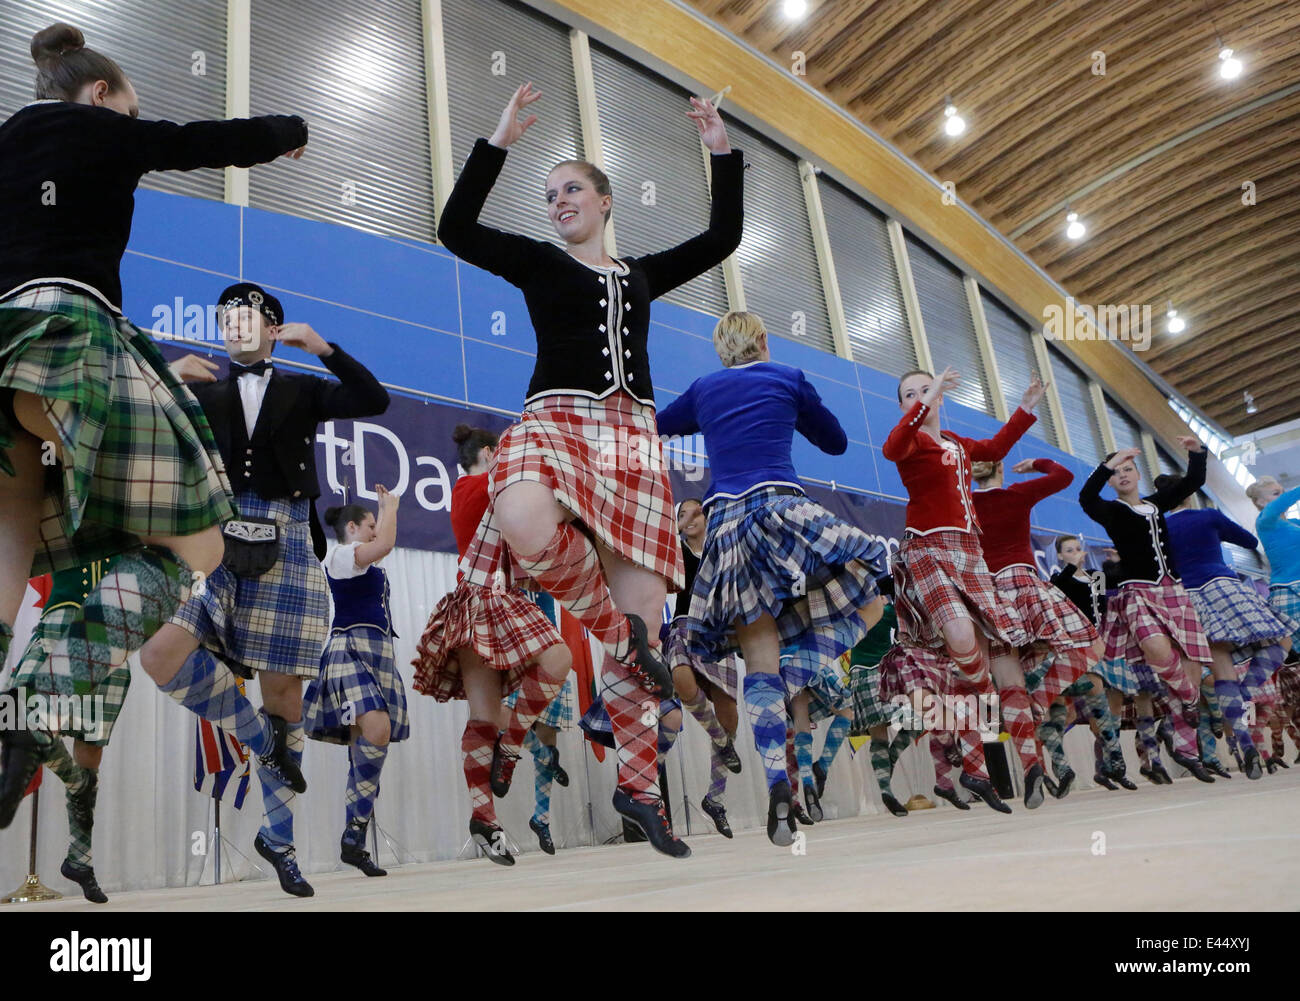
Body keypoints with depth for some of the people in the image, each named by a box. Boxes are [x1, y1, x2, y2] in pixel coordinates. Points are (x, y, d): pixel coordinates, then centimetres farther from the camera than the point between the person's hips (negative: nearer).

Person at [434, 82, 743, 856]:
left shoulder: (642, 275, 24)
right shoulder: (537, 262, 15)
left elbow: (723, 238, 27)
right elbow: (457, 229, 1)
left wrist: (724, 153, 21)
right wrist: (500, 142, -2)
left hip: (633, 436, 3)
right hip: (557, 418, -3)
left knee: (642, 611, -6)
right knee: (525, 528, -41)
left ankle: (638, 786, 5)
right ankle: (615, 630, -13)